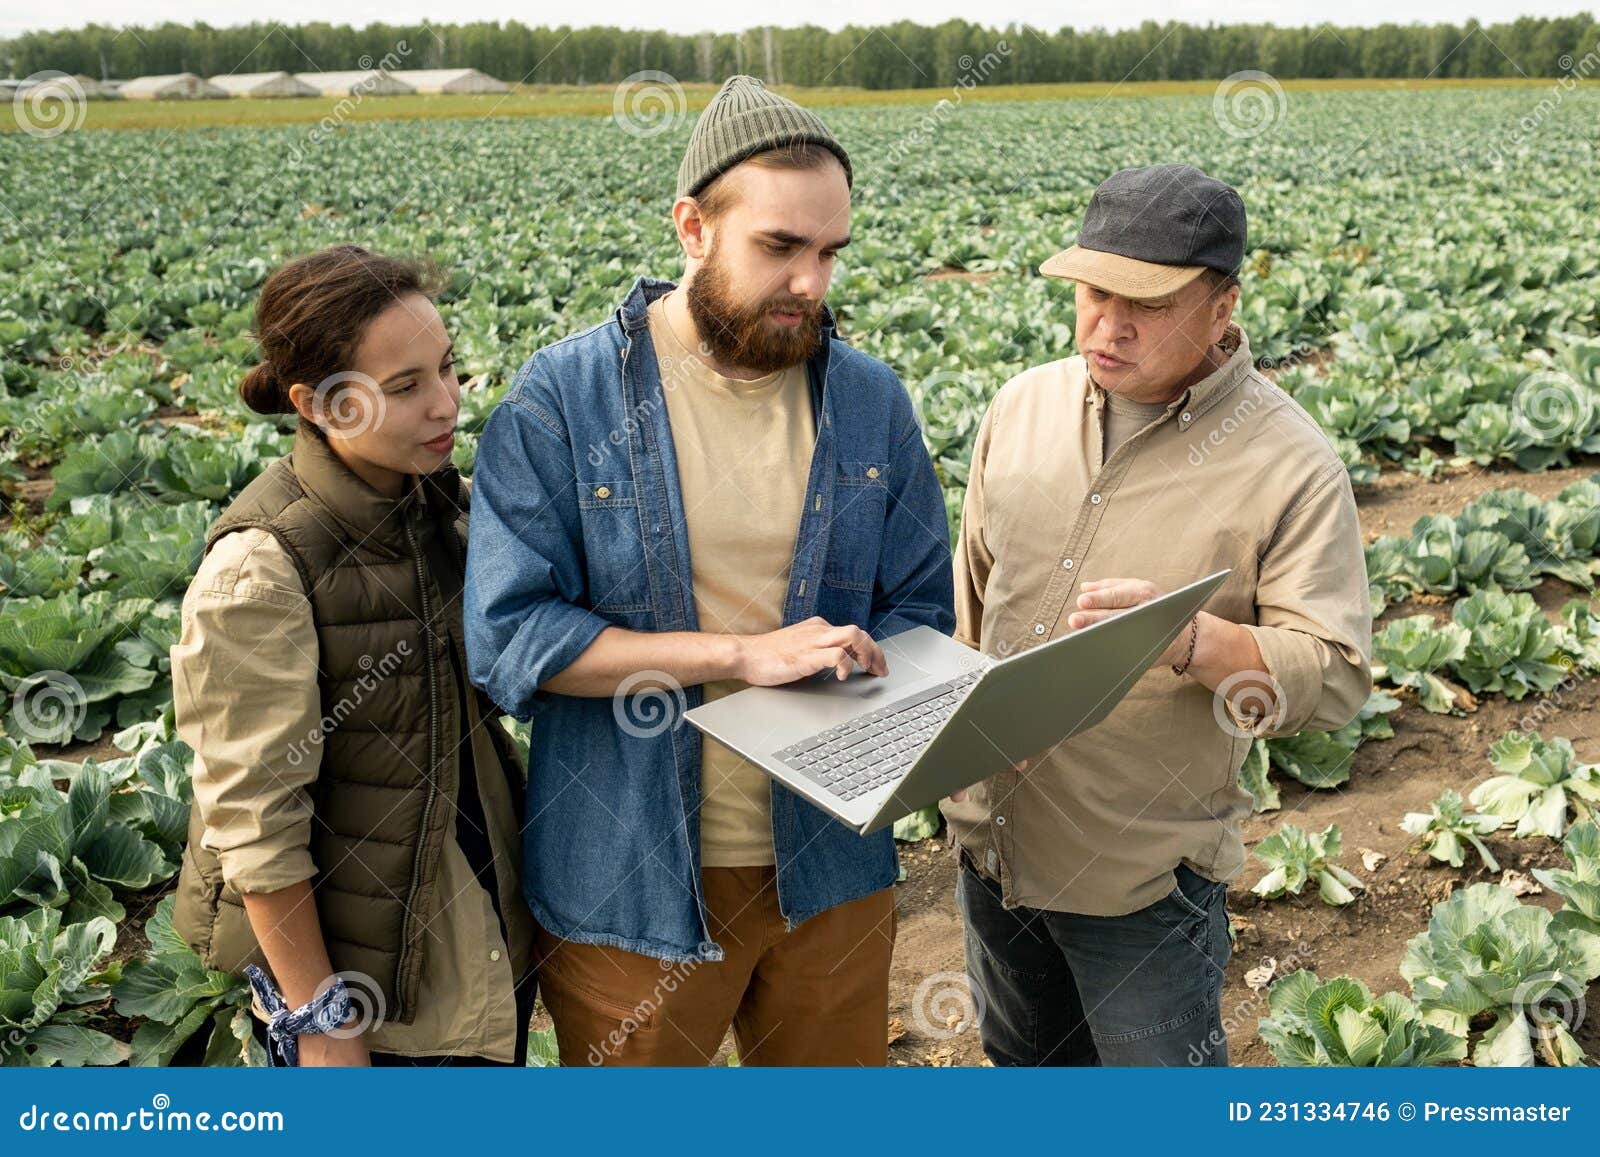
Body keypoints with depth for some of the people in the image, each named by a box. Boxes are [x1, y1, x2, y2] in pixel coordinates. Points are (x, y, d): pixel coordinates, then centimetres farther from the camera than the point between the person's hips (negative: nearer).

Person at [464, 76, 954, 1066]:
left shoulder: (872, 401, 1)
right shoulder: (561, 398, -11)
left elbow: (918, 614, 7)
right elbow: (507, 641, -16)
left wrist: (848, 672, -16)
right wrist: (744, 654, -22)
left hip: (829, 864, 3)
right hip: (632, 876, -3)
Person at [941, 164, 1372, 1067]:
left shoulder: (1289, 464, -17)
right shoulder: (1024, 402, -1)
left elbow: (1338, 679, -19)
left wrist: (1191, 638, -35)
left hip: (1145, 882, -5)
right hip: (991, 844, 5)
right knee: (1026, 1060, 28)